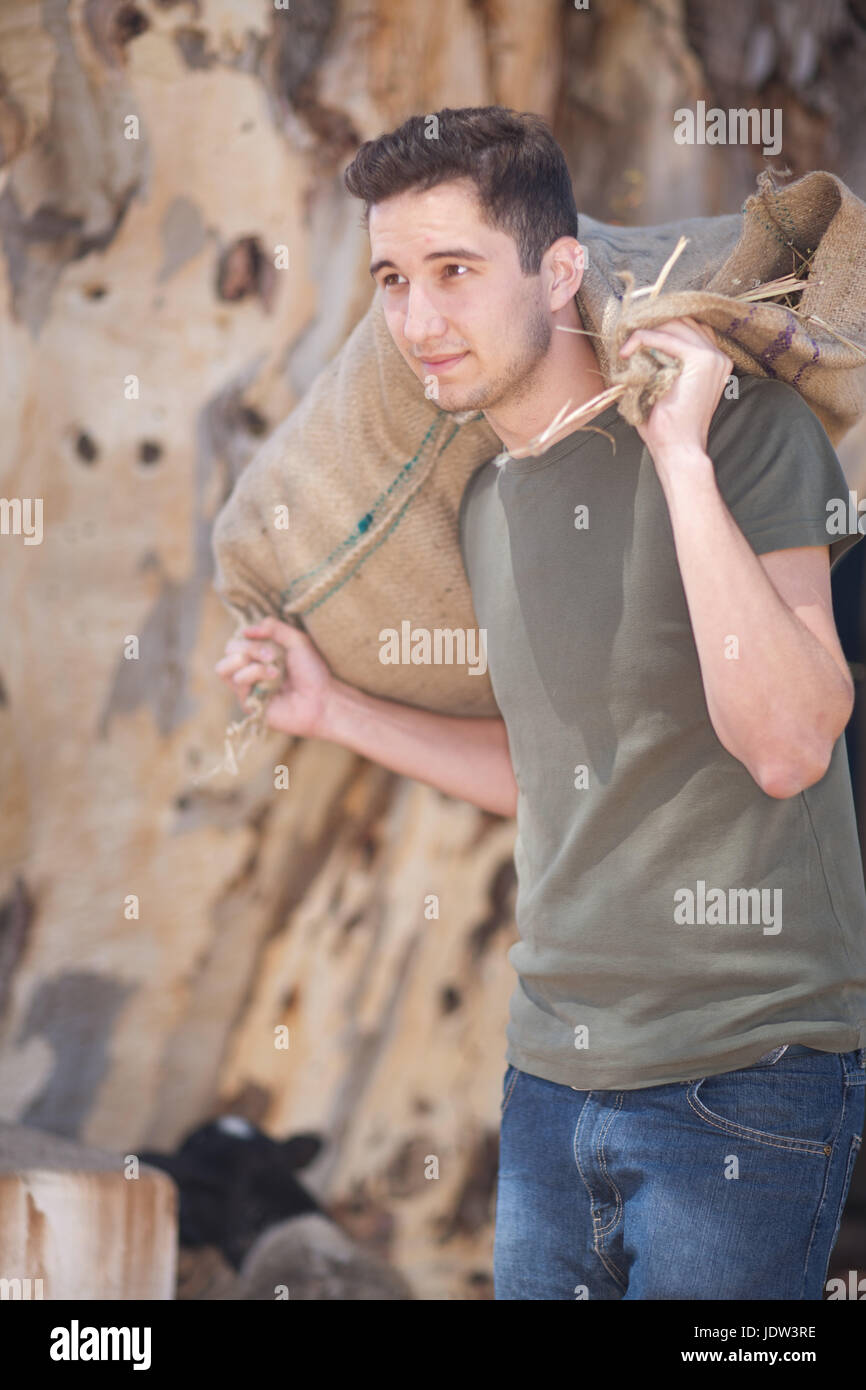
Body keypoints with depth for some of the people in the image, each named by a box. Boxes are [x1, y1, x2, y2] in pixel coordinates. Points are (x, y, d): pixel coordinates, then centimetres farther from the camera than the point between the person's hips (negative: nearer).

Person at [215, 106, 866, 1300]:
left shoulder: (744, 428, -11)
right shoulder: (488, 504, 11)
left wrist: (682, 460, -24)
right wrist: (333, 710, 19)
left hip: (740, 1070, -7)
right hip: (551, 1069, 7)